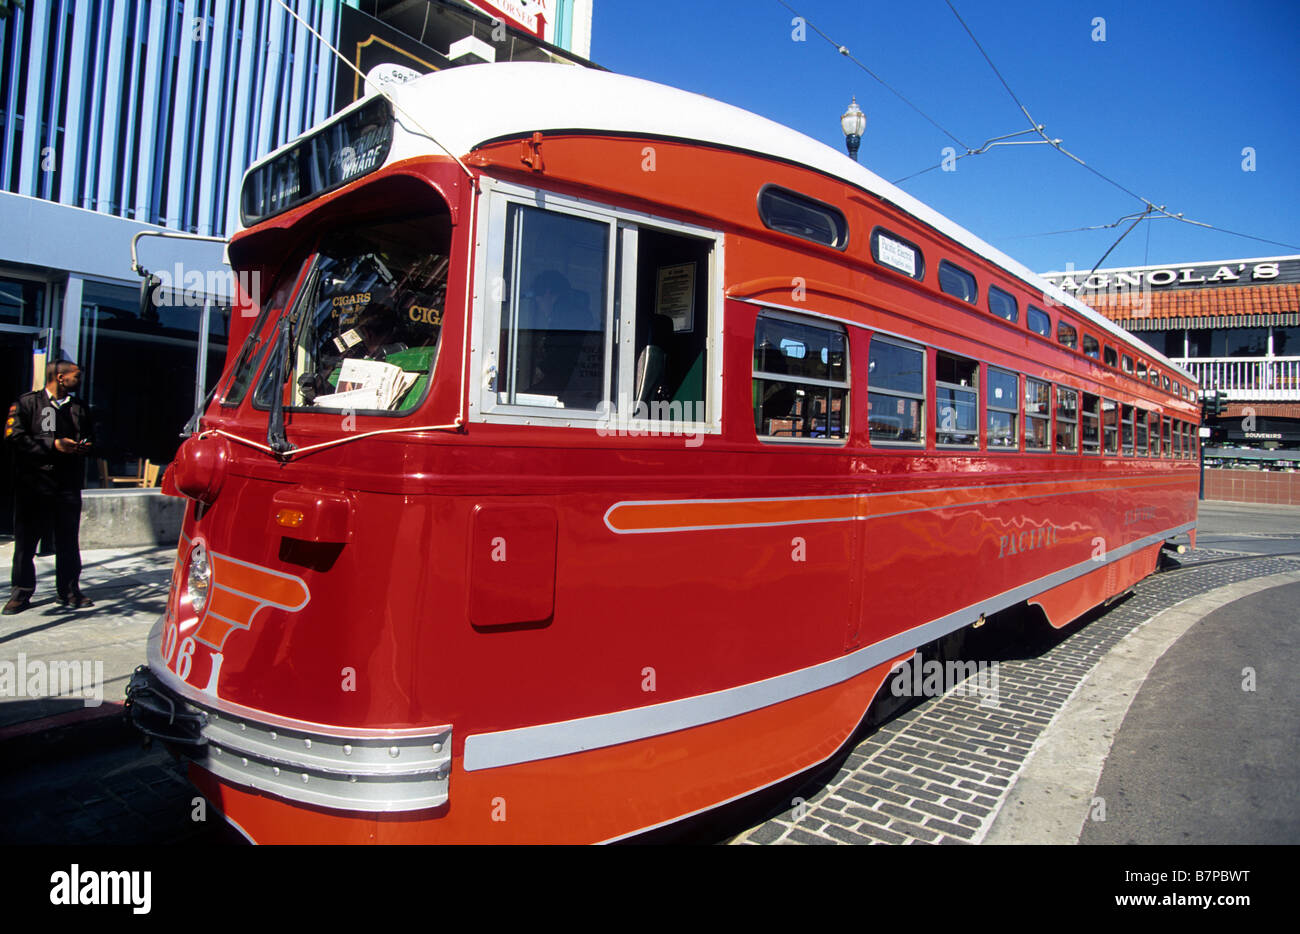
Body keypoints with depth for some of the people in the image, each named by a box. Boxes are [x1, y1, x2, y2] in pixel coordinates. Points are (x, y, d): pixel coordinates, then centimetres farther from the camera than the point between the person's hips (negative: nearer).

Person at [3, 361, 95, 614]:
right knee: (25, 540, 3)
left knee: (68, 541, 6)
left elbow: (89, 438, 25)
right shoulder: (27, 402, 1)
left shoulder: (79, 407, 15)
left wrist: (84, 447, 2)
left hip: (68, 486, 4)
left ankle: (69, 590, 14)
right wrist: (54, 445, -14)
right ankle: (21, 593, 14)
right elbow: (14, 436, -8)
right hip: (33, 484, -3)